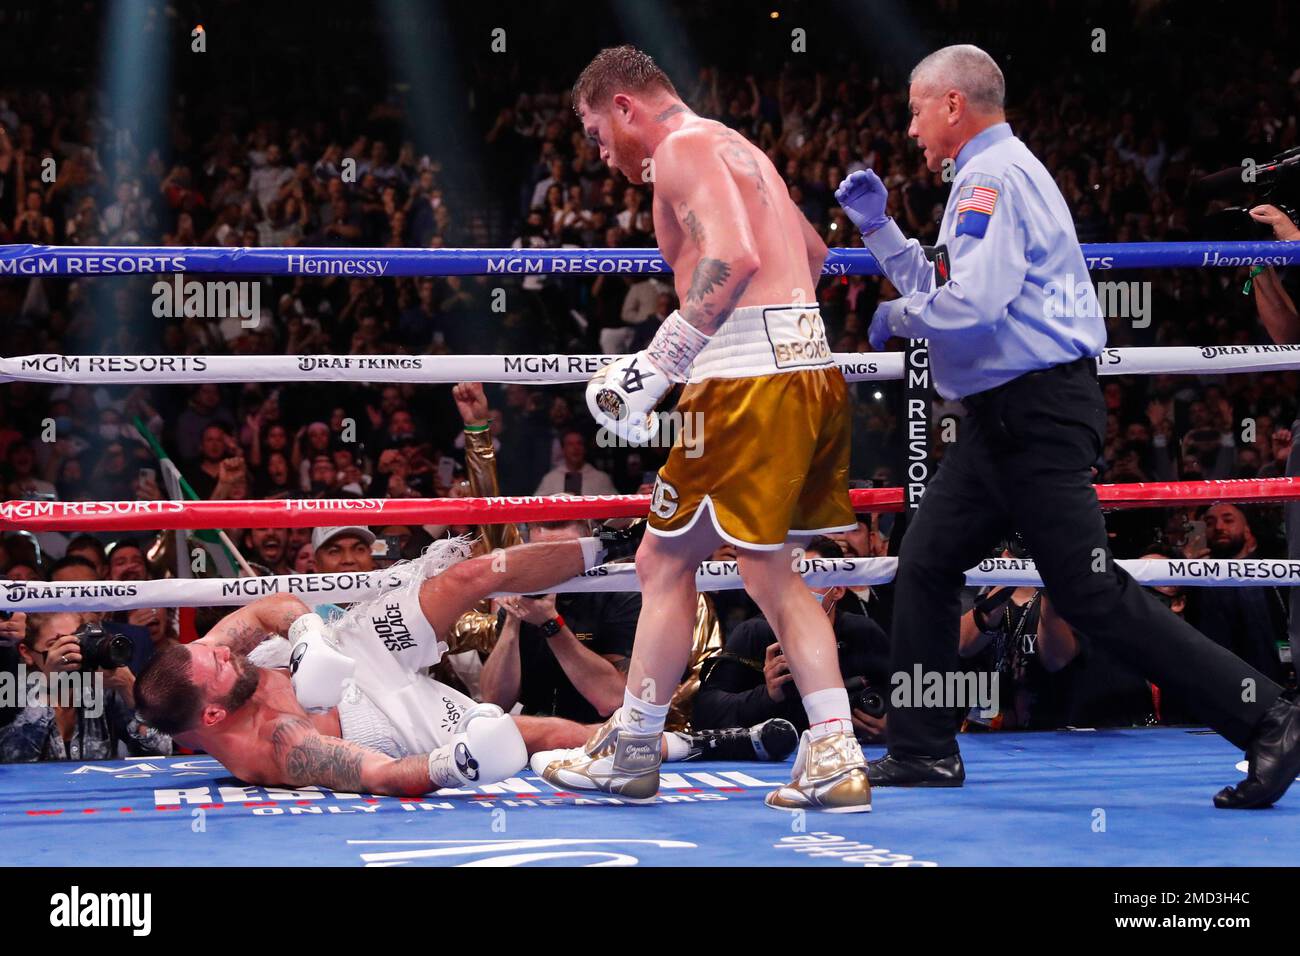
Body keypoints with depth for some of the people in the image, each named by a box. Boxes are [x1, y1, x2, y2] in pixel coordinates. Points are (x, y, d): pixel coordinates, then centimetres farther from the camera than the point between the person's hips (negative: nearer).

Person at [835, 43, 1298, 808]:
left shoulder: (992, 175, -12)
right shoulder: (1003, 172, 22)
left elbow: (972, 301, -25)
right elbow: (945, 292, 29)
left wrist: (898, 317, -7)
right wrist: (878, 227, 26)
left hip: (1036, 412, -11)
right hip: (1008, 417, 11)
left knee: (1091, 593, -12)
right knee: (926, 565, 11)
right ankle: (924, 751, 15)